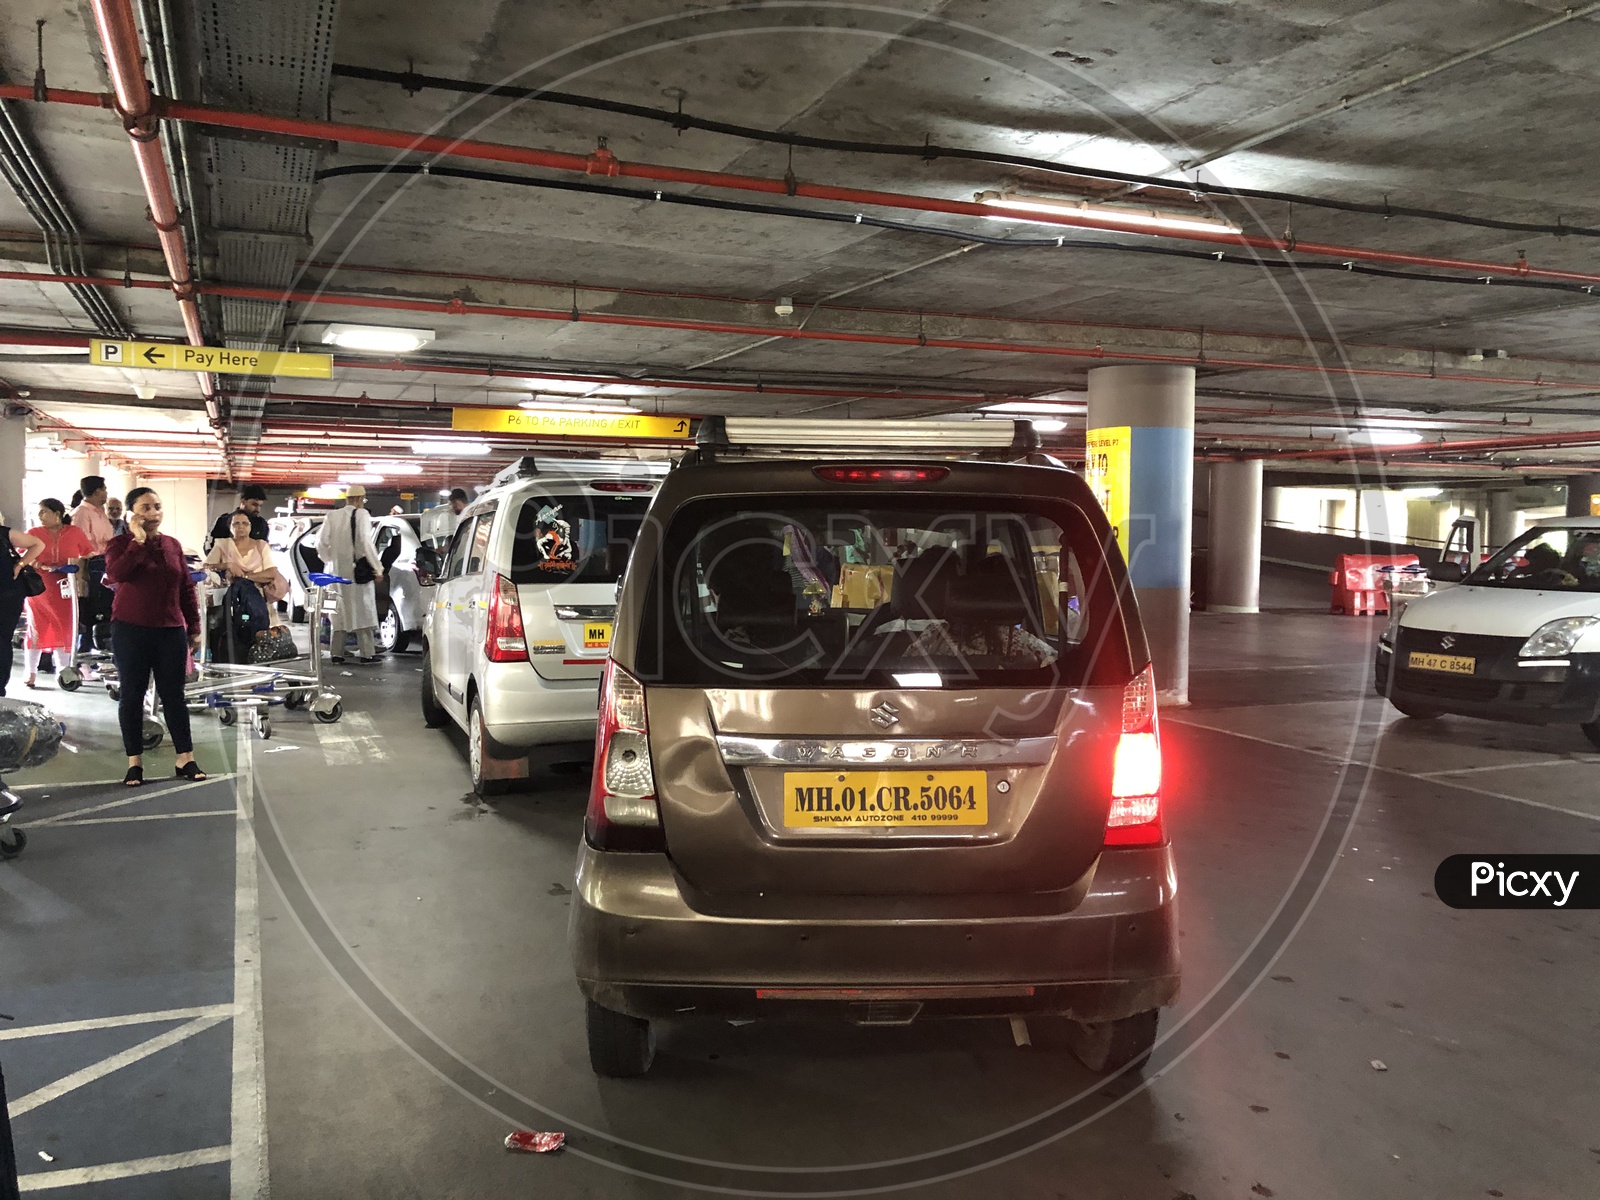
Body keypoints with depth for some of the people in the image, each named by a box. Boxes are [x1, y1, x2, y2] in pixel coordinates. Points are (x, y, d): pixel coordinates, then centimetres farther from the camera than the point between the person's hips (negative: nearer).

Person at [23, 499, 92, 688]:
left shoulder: (75, 532, 0)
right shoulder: (33, 533, 2)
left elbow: (88, 556, 5)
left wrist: (78, 571, -11)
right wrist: (38, 566, -15)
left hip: (65, 589, 0)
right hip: (38, 588, 0)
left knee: (65, 630, 5)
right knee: (36, 629, 3)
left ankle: (63, 670, 15)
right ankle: (31, 672, 8)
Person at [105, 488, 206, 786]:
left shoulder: (173, 545, 10)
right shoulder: (120, 544, 0)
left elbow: (186, 588, 13)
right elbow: (116, 575, -21)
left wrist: (194, 628, 11)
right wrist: (138, 540, -19)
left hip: (171, 631, 3)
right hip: (130, 630, -3)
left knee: (173, 694, 4)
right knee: (132, 694, 3)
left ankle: (186, 759, 6)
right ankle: (134, 762, 9)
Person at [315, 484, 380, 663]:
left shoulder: (332, 516, 6)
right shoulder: (362, 514, -7)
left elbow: (321, 542, 3)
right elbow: (366, 541, -16)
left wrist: (330, 560, 16)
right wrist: (376, 567, -13)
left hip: (337, 570, 5)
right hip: (358, 570, -5)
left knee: (339, 610, 12)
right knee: (362, 609, 1)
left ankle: (336, 652, 12)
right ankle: (366, 653, -1)